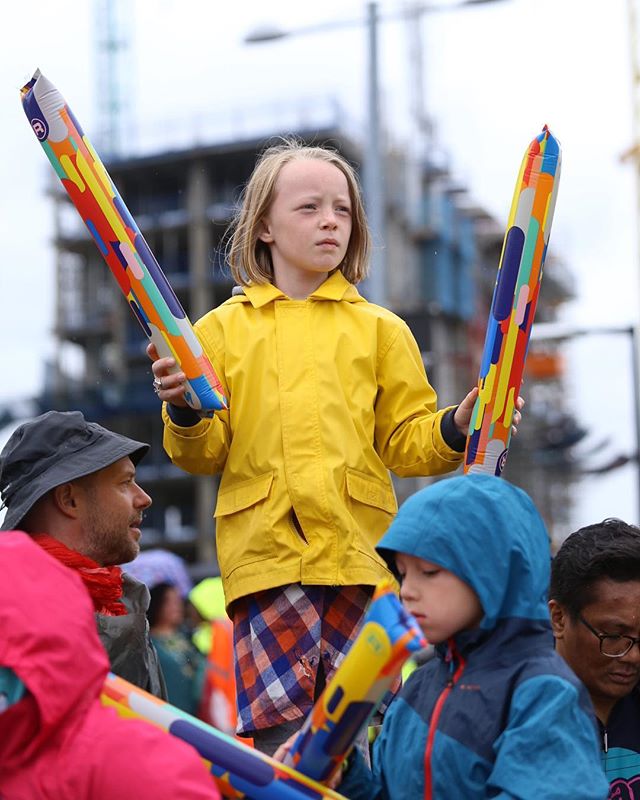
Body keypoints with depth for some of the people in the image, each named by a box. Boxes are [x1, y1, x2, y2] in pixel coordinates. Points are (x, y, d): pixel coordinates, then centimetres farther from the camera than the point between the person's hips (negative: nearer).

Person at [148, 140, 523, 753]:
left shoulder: (381, 329, 17)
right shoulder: (222, 328, 14)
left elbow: (405, 441, 14)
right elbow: (206, 454, 11)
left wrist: (457, 427, -5)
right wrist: (186, 413, -9)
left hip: (359, 547, 1)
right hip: (265, 547, -1)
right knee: (280, 728, -11)